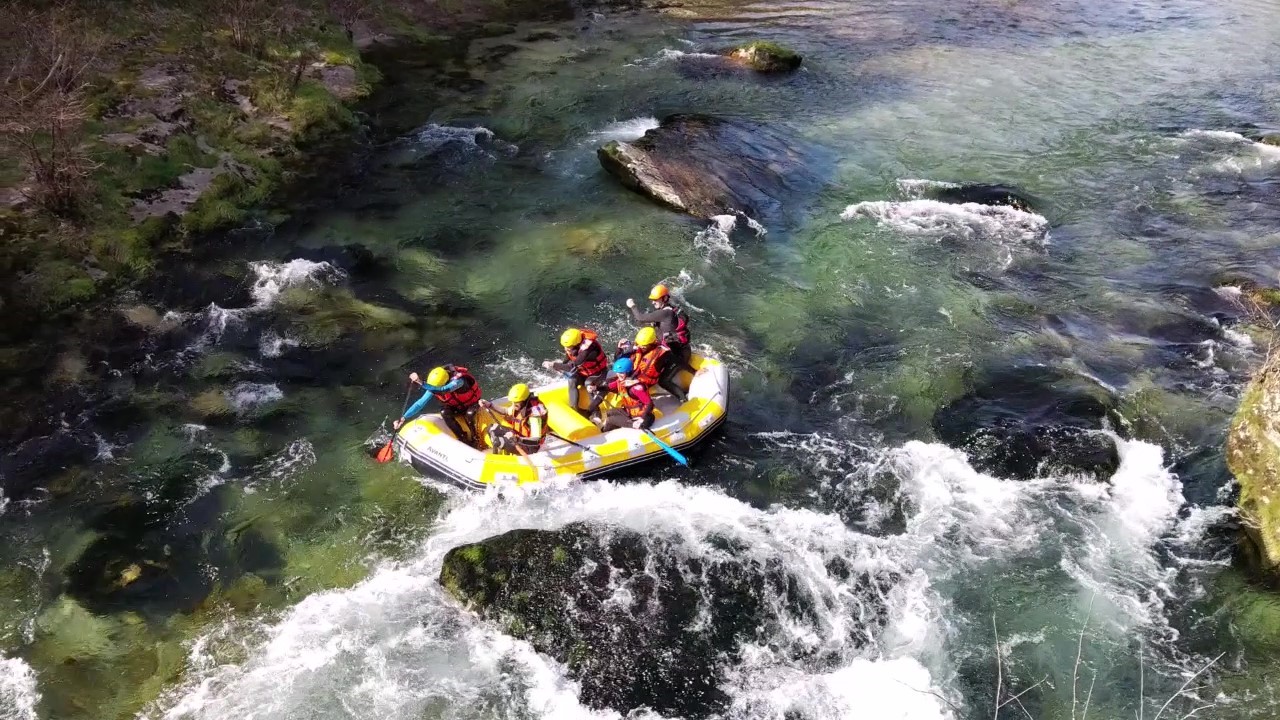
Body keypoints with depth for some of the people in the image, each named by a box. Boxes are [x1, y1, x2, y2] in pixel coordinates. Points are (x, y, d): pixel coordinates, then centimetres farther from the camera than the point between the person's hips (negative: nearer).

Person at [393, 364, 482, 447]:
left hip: (471, 404, -4)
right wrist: (403, 418, -26)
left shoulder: (458, 380, -38)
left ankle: (474, 441, -16)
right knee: (444, 412, -29)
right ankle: (463, 439, -20)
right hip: (455, 407, 4)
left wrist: (421, 383, -64)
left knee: (469, 414, -38)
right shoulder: (432, 387, -20)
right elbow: (421, 402, -18)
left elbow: (442, 390, -56)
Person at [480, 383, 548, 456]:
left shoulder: (534, 413, -31)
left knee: (498, 442, -29)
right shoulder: (518, 406, -7)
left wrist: (517, 439, -42)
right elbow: (503, 416, 13)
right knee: (492, 428, 9)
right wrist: (490, 406, 2)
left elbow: (536, 439, -33)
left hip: (529, 446, -9)